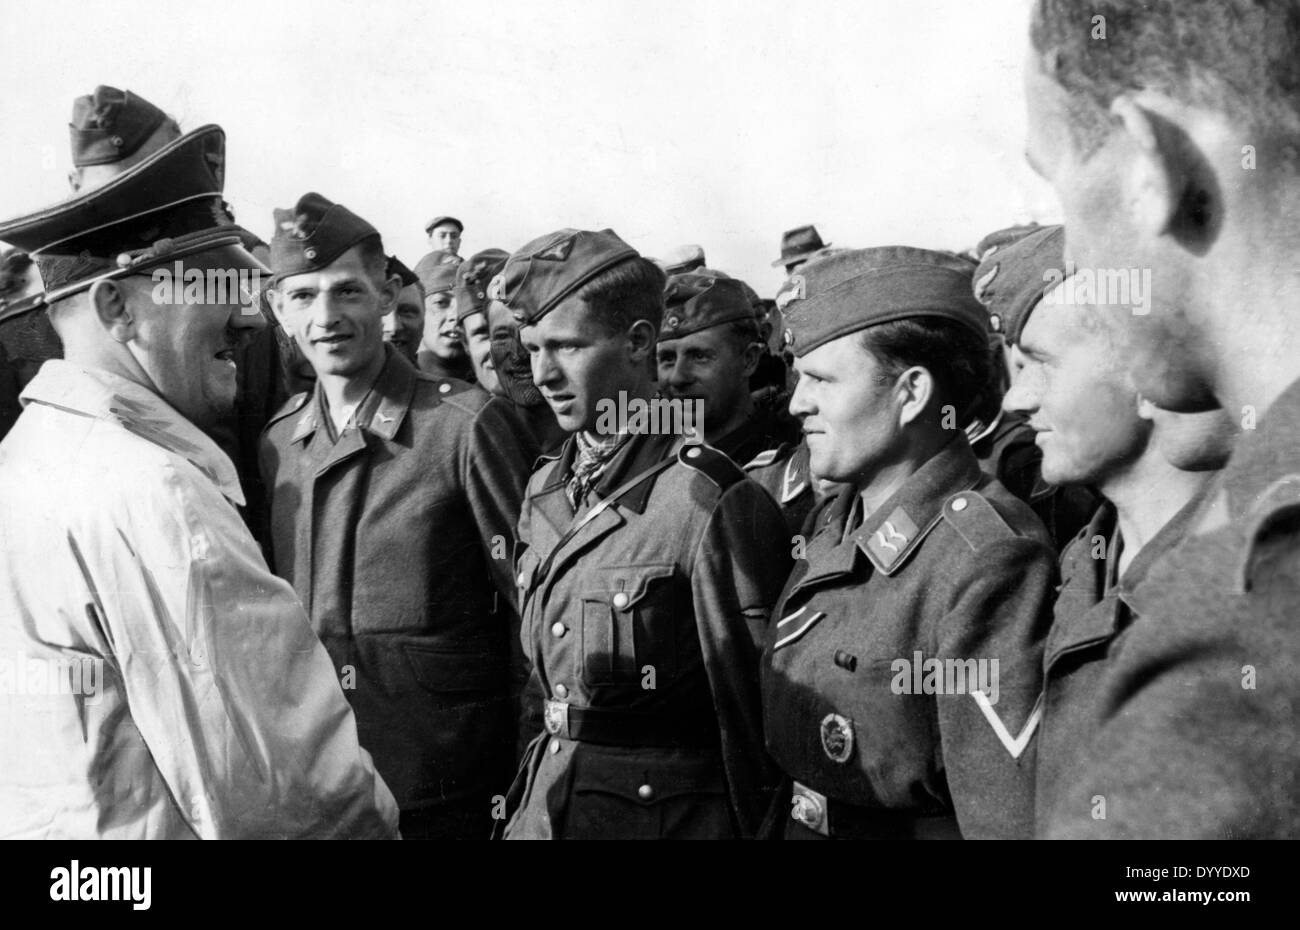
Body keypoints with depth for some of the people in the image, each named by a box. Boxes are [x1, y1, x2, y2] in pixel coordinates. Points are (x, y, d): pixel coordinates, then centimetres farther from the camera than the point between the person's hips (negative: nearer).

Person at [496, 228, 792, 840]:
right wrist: (532, 783, 12)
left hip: (670, 814, -6)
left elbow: (757, 708, -13)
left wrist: (758, 826, -9)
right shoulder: (544, 491, 5)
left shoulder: (715, 502, -18)